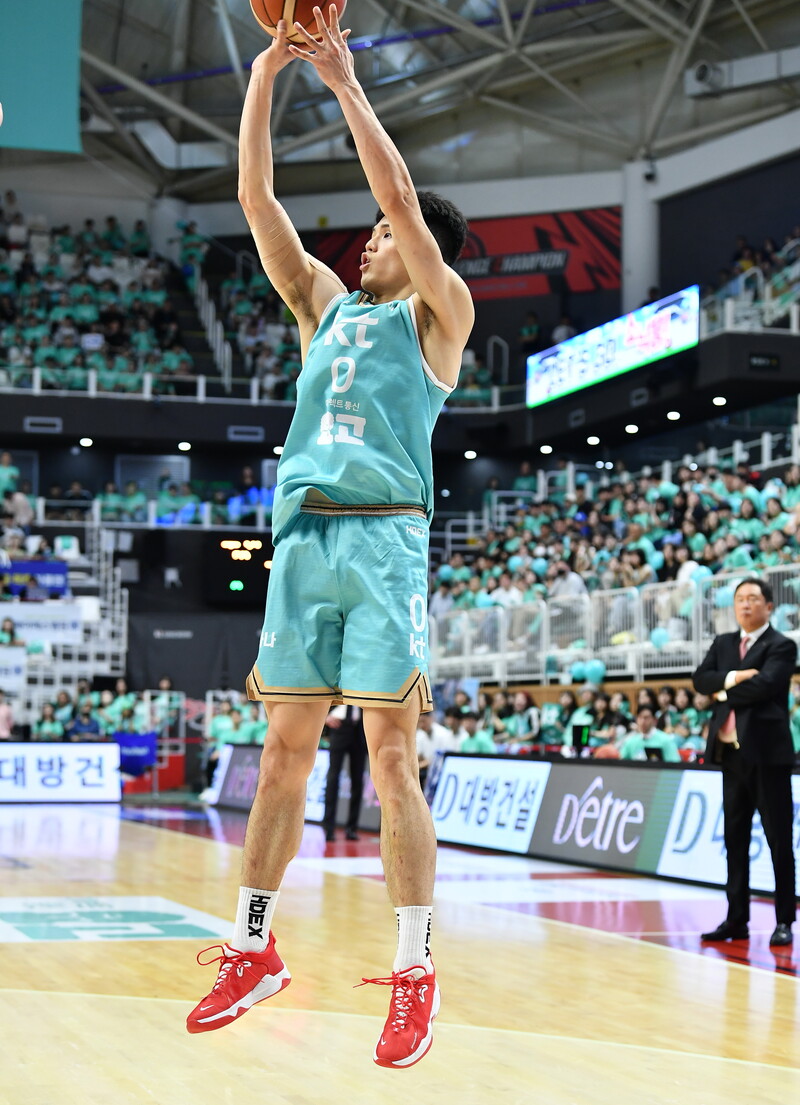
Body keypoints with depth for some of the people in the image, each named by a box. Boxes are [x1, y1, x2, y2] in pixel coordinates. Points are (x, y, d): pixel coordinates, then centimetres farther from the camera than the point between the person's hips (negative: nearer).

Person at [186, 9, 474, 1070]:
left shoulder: (439, 313, 6)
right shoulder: (325, 304, 21)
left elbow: (401, 196, -6)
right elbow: (257, 198, 14)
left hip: (384, 538, -5)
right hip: (302, 539, 5)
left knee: (392, 760, -7)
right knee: (284, 752, 7)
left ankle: (414, 974, -2)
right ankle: (254, 949, 15)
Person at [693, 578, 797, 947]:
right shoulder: (723, 644, 16)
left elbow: (764, 685, -19)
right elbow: (700, 679, 2)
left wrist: (724, 693, -6)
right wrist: (731, 678, -15)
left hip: (767, 752, -6)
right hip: (731, 751, 6)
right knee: (735, 840, 8)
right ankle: (737, 920, 14)